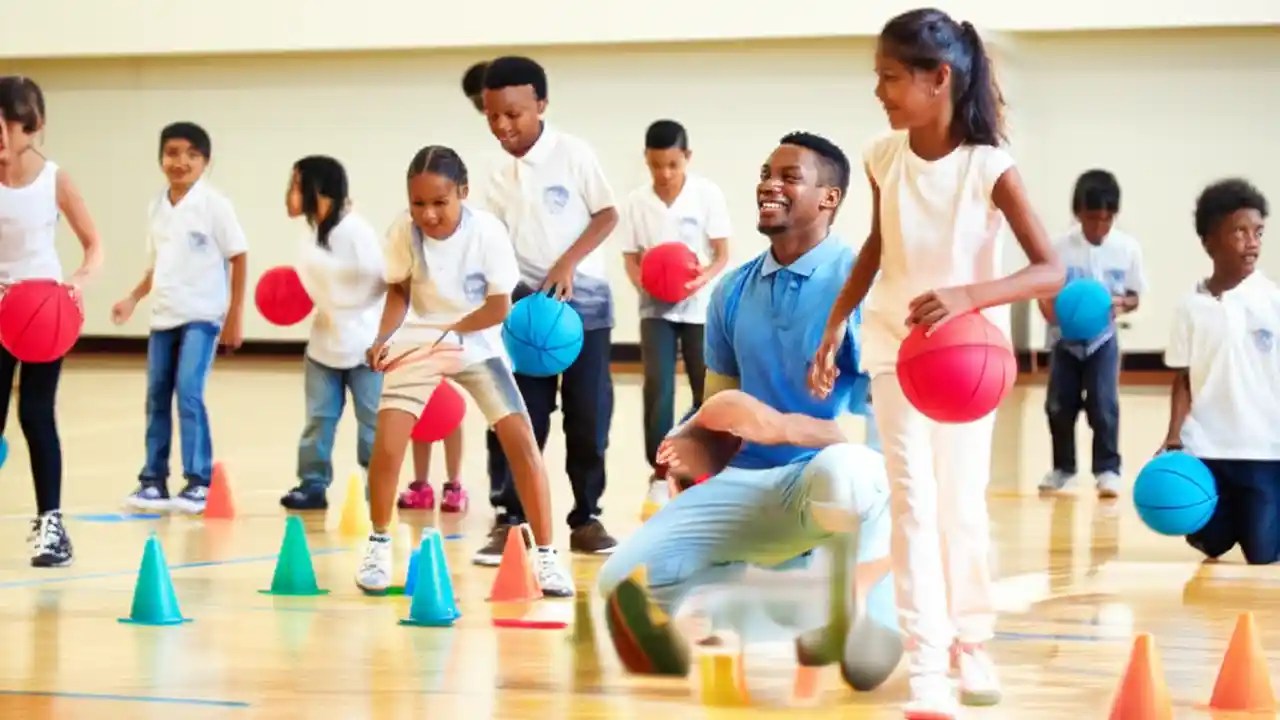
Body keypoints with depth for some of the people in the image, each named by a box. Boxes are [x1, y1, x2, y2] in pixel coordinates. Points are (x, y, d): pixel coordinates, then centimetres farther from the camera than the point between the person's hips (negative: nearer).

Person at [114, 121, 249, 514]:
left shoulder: (214, 205, -10)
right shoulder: (156, 207, 8)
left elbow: (238, 258, -7)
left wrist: (235, 317, -8)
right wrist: (133, 299, 5)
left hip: (202, 316, -6)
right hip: (164, 317, 6)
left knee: (189, 393, -16)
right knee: (157, 397, 9)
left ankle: (198, 482, -9)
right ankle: (153, 481, 17)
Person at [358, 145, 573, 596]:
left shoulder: (488, 232, -21)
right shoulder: (404, 233, -16)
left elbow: (499, 307, -15)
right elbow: (399, 290, 1)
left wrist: (446, 331, -21)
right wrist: (384, 337, -15)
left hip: (477, 346, -1)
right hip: (418, 345, 1)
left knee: (522, 441, -11)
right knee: (387, 445, -13)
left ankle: (545, 555, -1)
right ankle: (379, 544, 11)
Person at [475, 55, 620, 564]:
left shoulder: (572, 154, -6)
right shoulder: (500, 178, 6)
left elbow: (607, 214, -7)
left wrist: (568, 263, -17)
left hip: (583, 299, -3)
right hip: (526, 302, 3)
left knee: (588, 414, 1)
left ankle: (587, 518, 10)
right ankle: (509, 520, 1)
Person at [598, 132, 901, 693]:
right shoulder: (733, 291, 11)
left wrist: (781, 425, -29)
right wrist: (696, 452, -6)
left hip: (837, 479, -6)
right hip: (749, 483, 6)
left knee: (845, 471, -45)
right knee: (624, 578, -15)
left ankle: (867, 621, -16)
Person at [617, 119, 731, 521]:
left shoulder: (707, 194, -7)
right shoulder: (636, 203, -3)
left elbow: (722, 253, -7)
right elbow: (631, 259, 0)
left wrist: (704, 279, -27)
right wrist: (643, 281, -22)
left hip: (700, 306, 0)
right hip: (656, 308, 0)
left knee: (708, 391, 4)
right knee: (658, 389, -13)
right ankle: (659, 480, -9)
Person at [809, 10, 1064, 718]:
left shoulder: (990, 167, -22)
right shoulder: (883, 157, -11)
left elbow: (1052, 270, -29)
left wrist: (969, 296, -44)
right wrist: (833, 329, 5)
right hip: (895, 344, 2)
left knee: (964, 502, 6)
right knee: (913, 500, -7)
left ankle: (970, 642, 27)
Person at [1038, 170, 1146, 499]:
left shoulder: (1128, 248, -12)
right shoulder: (1060, 247, -15)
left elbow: (1134, 295, -2)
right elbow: (1044, 292, -9)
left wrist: (1122, 304, -25)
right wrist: (1050, 310, -30)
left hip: (1103, 337, -1)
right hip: (1065, 336, 1)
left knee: (1103, 404, -12)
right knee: (1059, 406, 5)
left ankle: (1108, 469, -1)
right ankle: (1063, 467, 24)